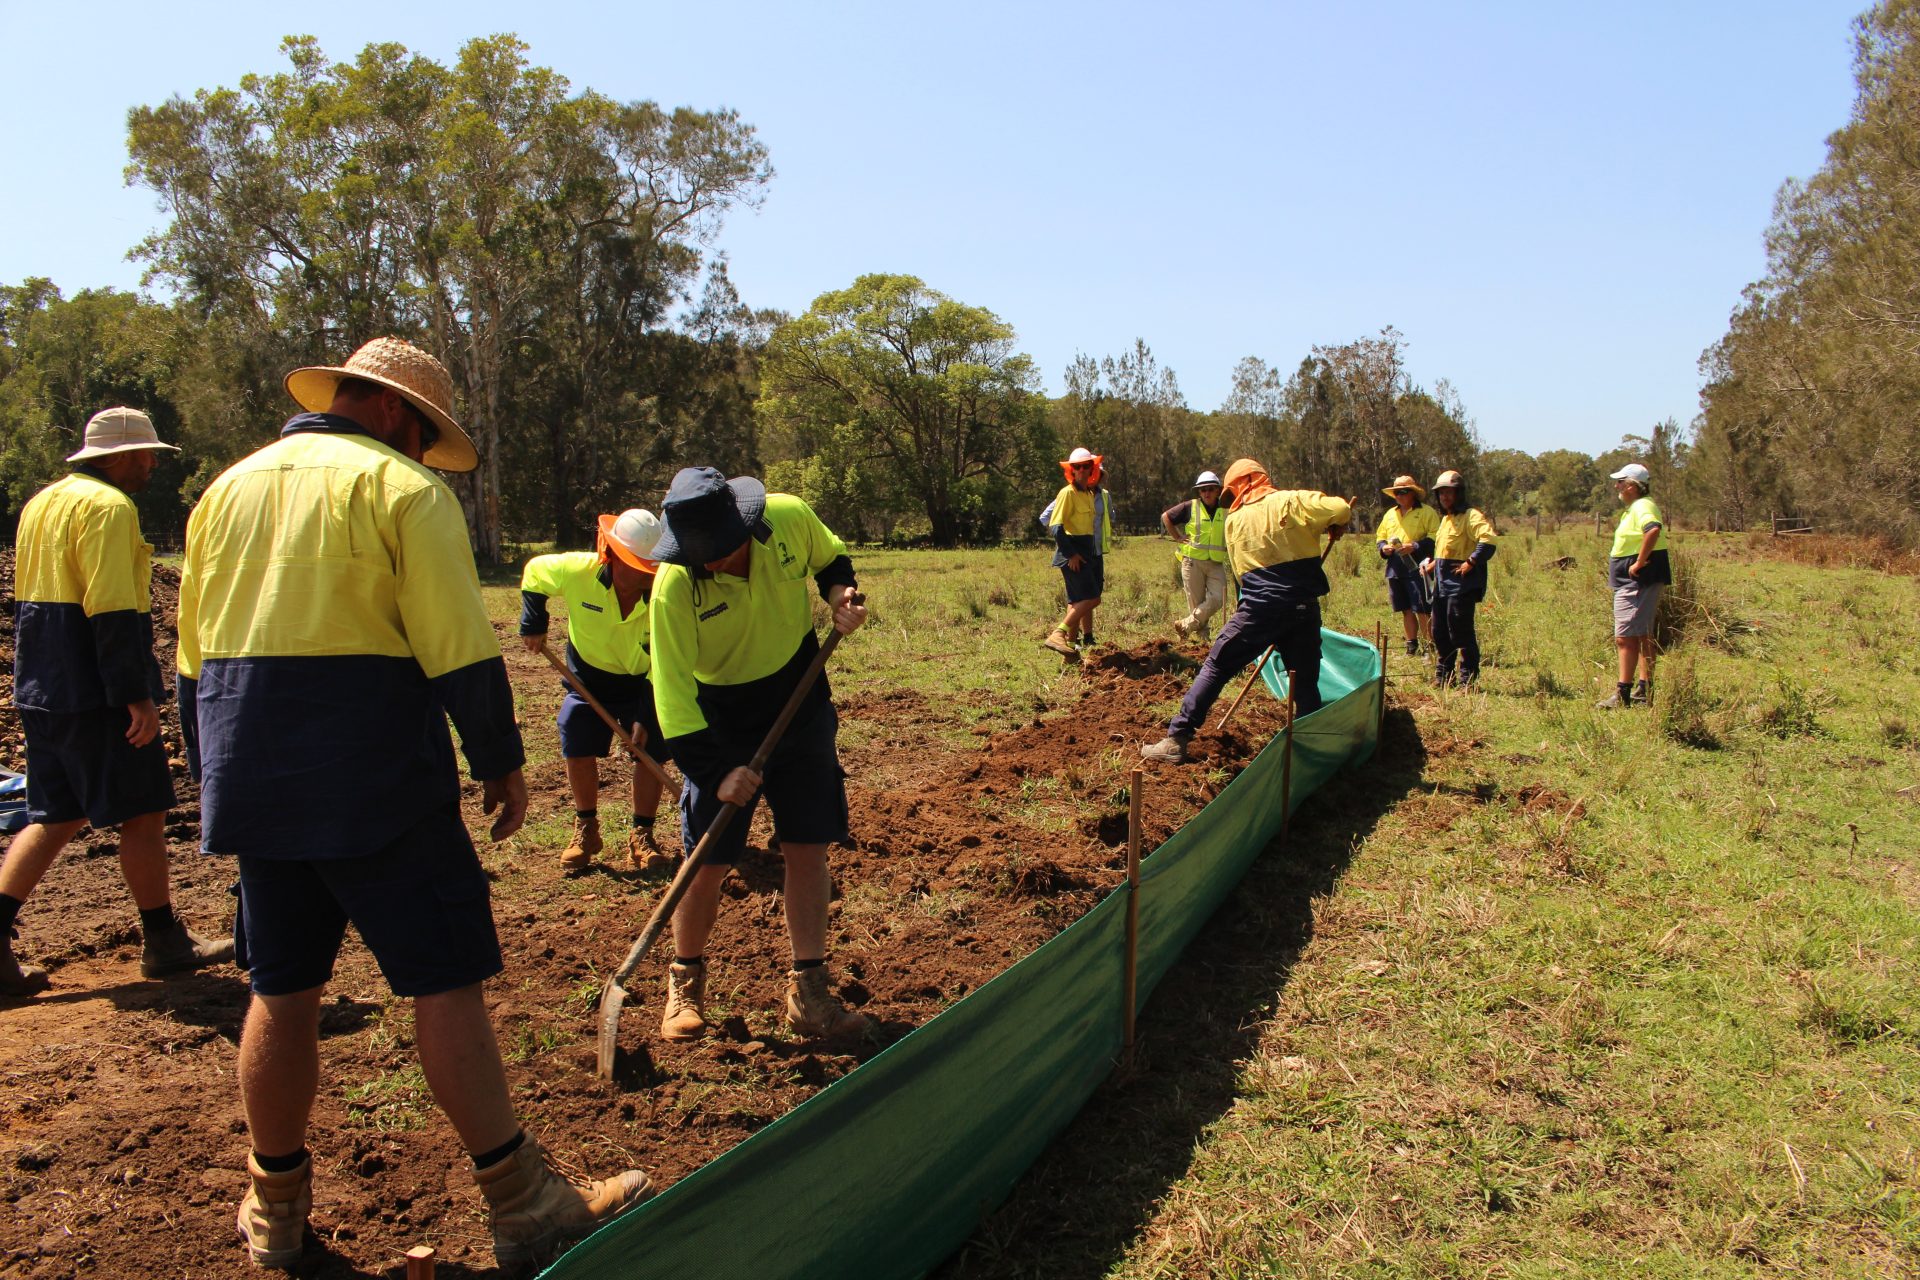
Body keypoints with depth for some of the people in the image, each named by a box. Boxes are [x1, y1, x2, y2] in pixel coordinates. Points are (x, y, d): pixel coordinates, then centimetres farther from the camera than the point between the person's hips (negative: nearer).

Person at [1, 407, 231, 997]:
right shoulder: (108, 506, -14)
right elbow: (113, 610, -22)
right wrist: (136, 695, -21)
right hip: (96, 692, -9)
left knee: (54, 816, 14)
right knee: (143, 812, 2)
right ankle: (163, 942, 11)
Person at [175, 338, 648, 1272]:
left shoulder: (227, 487, 16)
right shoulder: (402, 486, -6)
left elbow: (192, 657, 19)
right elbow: (459, 650, -13)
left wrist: (216, 780, 26)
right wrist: (500, 763, -4)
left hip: (252, 776, 7)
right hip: (373, 780, -7)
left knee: (282, 989, 16)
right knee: (445, 983, -3)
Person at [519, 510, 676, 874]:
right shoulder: (577, 571, -28)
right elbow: (533, 572, -3)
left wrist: (648, 717, -25)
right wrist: (533, 624, -5)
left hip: (642, 683, -1)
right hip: (588, 678, 1)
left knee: (650, 754, -5)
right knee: (578, 752, 0)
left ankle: (641, 836, 10)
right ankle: (585, 830, 21)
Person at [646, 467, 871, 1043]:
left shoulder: (791, 518, -17)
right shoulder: (675, 586, -25)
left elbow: (831, 559, 7)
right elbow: (673, 692, -22)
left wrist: (841, 592, -14)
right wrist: (716, 769, -27)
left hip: (802, 708, 3)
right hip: (723, 724, -2)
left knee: (808, 849, 2)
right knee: (709, 861, 0)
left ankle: (808, 992, 12)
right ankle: (685, 982, 25)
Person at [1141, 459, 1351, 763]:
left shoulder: (1235, 520, 10)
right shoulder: (1293, 500, 5)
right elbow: (1342, 510, -8)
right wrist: (1335, 528, 13)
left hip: (1259, 609, -1)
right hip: (1304, 607, 1)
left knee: (1216, 666, 5)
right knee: (1306, 682, 13)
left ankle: (1177, 739, 1)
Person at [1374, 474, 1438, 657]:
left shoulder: (1426, 512, 1)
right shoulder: (1390, 514, 20)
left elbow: (1435, 538, -7)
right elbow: (1380, 536, 25)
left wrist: (1415, 547, -18)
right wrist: (1383, 547, 4)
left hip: (1417, 567, -6)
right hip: (1395, 569, 6)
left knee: (1422, 610, -9)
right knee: (1406, 610, 10)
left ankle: (1429, 646, -3)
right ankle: (1412, 646, 17)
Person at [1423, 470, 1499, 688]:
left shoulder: (1470, 516, -11)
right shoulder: (1445, 518, 19)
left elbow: (1488, 539, -26)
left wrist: (1472, 562, -25)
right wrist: (1433, 562, 16)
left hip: (1462, 583, -9)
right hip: (1443, 583, 9)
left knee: (1460, 630, -8)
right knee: (1440, 631, 13)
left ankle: (1468, 678, -1)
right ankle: (1444, 674, 25)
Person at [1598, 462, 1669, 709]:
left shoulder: (1643, 506, -17)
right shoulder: (1637, 506, 16)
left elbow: (1653, 530, -37)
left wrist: (1639, 562, -30)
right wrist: (1639, 563, 13)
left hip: (1637, 581, -11)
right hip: (1638, 580, 11)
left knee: (1625, 637, -11)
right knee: (1643, 636, 16)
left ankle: (1622, 695, -11)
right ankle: (1645, 689, 25)